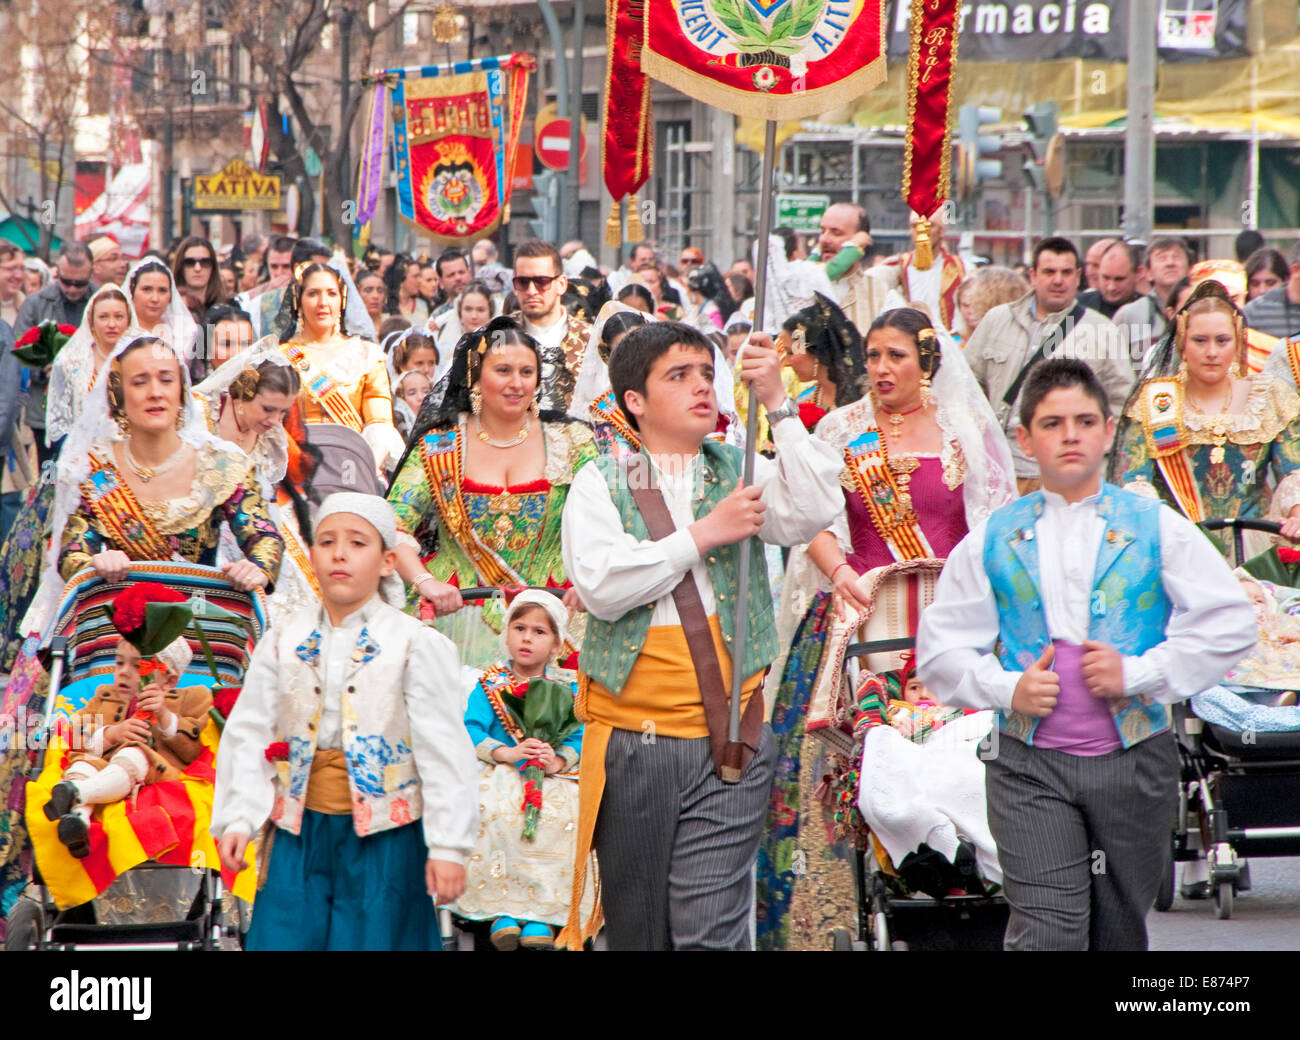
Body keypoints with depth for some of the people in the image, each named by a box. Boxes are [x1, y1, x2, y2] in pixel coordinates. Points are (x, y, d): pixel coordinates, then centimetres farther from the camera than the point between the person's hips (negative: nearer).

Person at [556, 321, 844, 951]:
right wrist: (704, 535, -12)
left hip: (726, 740, 0)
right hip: (631, 739, 0)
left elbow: (811, 514, -10)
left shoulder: (741, 473, 10)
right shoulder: (602, 484, 5)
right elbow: (600, 586, -11)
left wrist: (777, 404, -13)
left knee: (711, 930, -11)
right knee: (637, 931, 9)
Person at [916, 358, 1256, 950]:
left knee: (1120, 933, 10)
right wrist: (1006, 688, -7)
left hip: (1134, 761, 1)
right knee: (1047, 932, -14)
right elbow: (941, 649, 11)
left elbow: (1228, 624, -2)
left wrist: (1139, 675, -10)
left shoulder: (1158, 530, 4)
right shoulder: (992, 542, 7)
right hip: (1029, 767, -1)